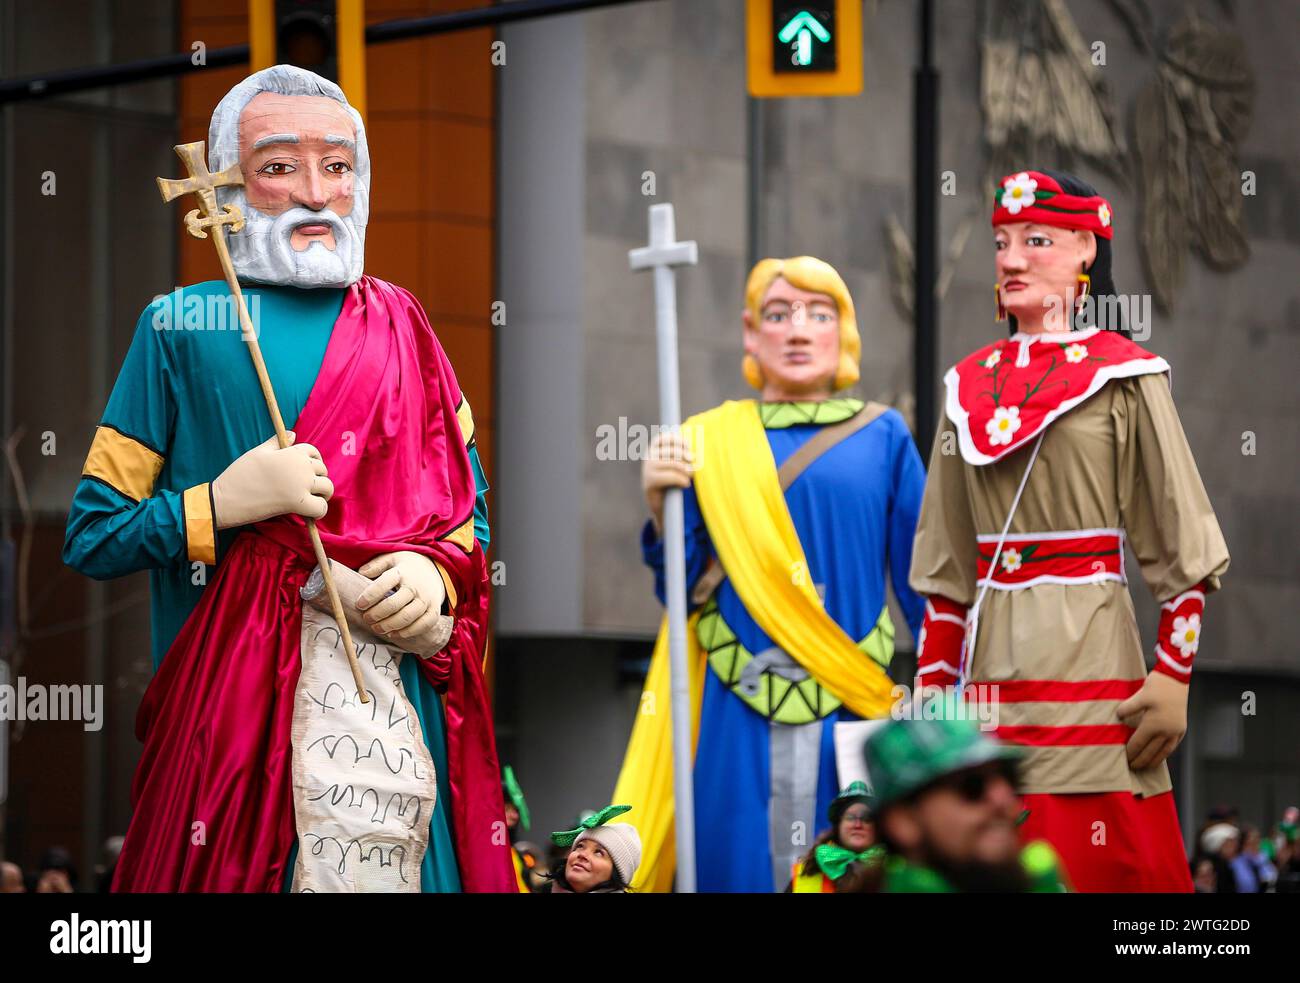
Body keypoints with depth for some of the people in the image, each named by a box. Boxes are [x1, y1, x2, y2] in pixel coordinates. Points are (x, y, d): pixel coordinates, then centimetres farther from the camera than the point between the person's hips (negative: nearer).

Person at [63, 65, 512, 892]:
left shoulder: (401, 330, 14)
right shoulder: (179, 328, 4)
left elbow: (467, 517, 16)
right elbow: (93, 536, 3)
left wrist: (437, 578, -5)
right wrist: (221, 504, -11)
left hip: (404, 693, 3)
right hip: (232, 697, -3)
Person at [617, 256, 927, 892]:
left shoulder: (883, 437, 7)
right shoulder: (710, 440, 8)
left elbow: (922, 581, 7)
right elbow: (684, 588, 6)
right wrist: (661, 505, -11)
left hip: (851, 704, 0)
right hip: (740, 711, 0)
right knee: (740, 866, -2)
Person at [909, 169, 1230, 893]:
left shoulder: (1125, 377, -1)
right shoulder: (970, 386, 14)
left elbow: (1183, 552, -3)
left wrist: (1172, 680, -11)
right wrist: (933, 688, 10)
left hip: (1088, 653, -5)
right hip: (990, 666, 5)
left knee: (1107, 865, -7)